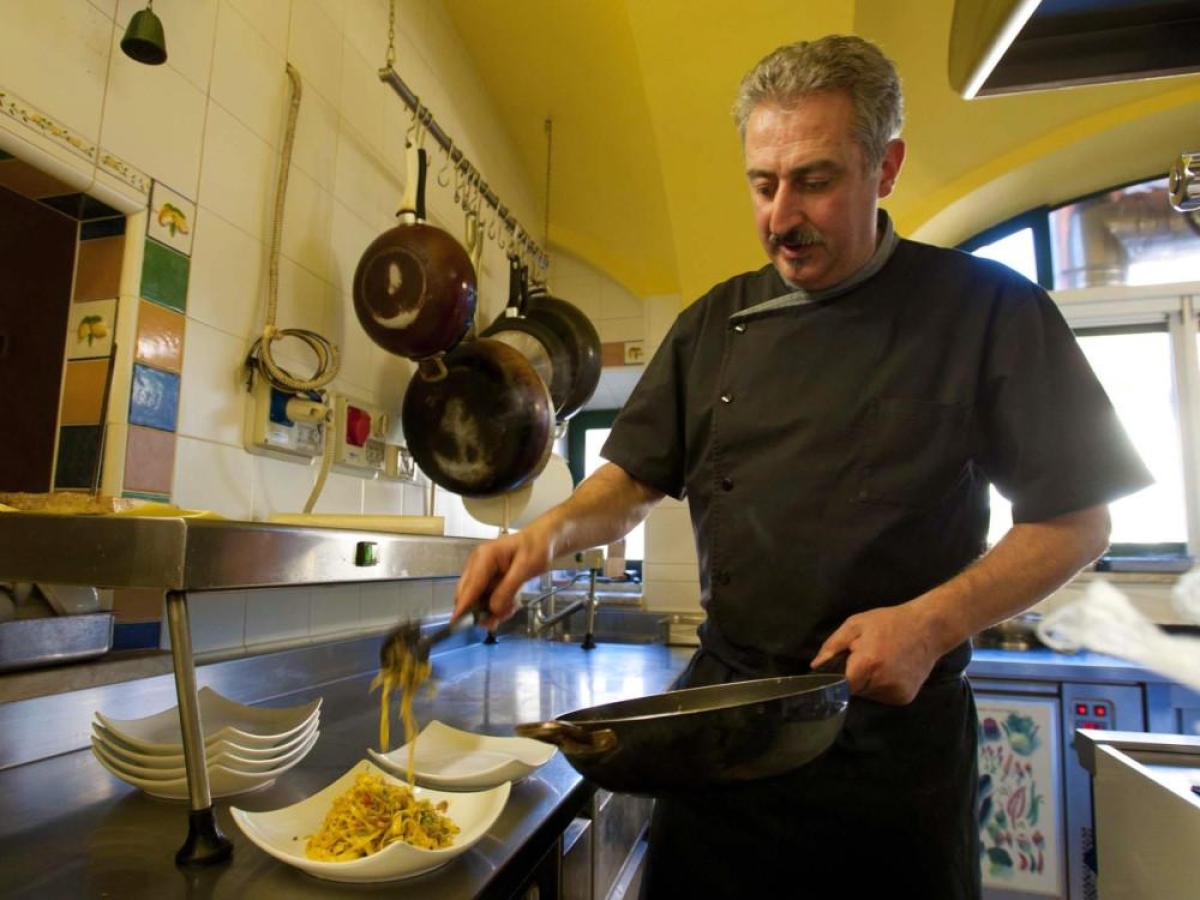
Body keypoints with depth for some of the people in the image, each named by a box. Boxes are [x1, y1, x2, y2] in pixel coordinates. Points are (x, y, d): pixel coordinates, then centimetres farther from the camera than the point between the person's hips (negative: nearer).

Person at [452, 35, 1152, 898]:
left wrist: (932, 624, -18)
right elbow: (636, 481, 6)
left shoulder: (988, 309, -7)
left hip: (898, 728, -2)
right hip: (724, 716, 3)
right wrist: (550, 533, -13)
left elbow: (1076, 520, -4)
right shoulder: (714, 326, 3)